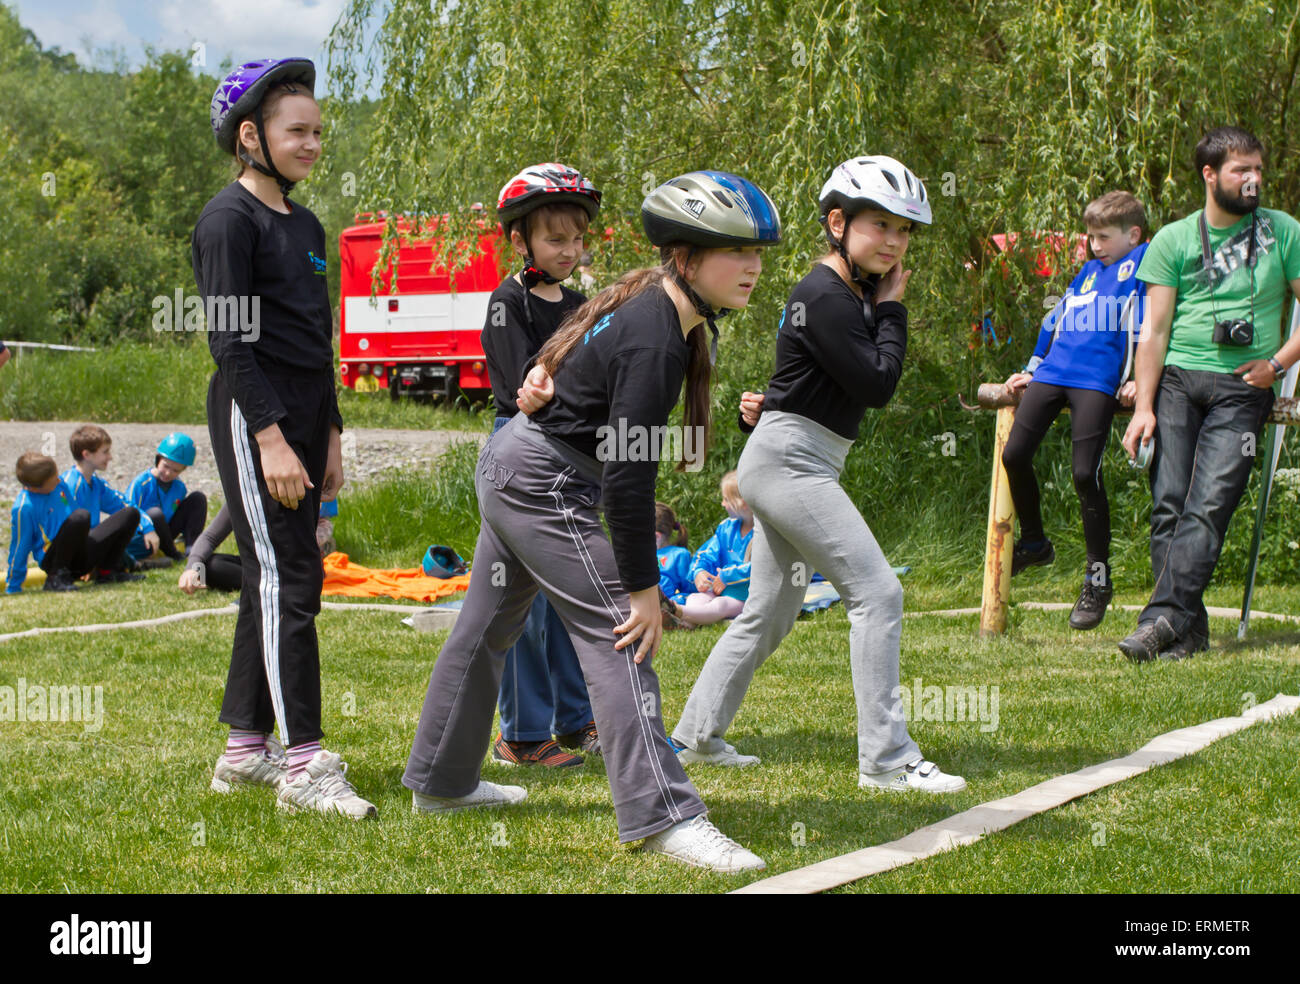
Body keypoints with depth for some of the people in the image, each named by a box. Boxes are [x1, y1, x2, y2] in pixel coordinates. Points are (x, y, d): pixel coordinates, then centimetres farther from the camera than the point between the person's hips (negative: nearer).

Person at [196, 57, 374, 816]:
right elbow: (230, 340, -16)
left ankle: (246, 750, 15)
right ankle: (305, 762, -12)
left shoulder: (305, 227, 17)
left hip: (302, 414, 9)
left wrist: (330, 437, 19)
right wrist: (270, 437, -21)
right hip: (253, 415, -9)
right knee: (288, 579, -12)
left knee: (276, 584, 9)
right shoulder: (231, 220, -9)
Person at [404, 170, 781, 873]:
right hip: (545, 483, -11)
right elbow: (626, 472, -25)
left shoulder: (651, 303, 5)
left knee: (487, 626, 20)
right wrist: (643, 584, -21)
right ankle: (661, 815, -16)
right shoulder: (653, 341, -24)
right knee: (617, 635, -13)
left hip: (508, 463, 11)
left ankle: (439, 782, 35)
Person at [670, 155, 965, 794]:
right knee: (876, 593, -12)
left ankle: (696, 736, 26)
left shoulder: (856, 294, 14)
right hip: (791, 459, -11)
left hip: (798, 464, 11)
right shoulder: (826, 298, -17)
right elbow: (877, 386, -20)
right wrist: (891, 309, -8)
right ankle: (886, 759, -11)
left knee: (770, 613, 16)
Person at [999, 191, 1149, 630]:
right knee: (1014, 454, -2)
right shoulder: (1088, 272, 26)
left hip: (1098, 382, -7)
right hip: (1052, 375, 7)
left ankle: (1098, 577, -2)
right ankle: (1034, 541, 21)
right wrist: (1030, 371, 31)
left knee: (1085, 473, -13)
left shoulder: (1142, 264, 6)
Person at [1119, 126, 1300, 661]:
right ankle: (1190, 626, -3)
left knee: (1208, 507, -15)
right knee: (1169, 504, -8)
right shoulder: (1173, 240, 7)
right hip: (1177, 378, 1)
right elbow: (1154, 330, 4)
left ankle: (1162, 618, -21)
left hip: (1243, 387, -1)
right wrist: (1143, 407, -4)